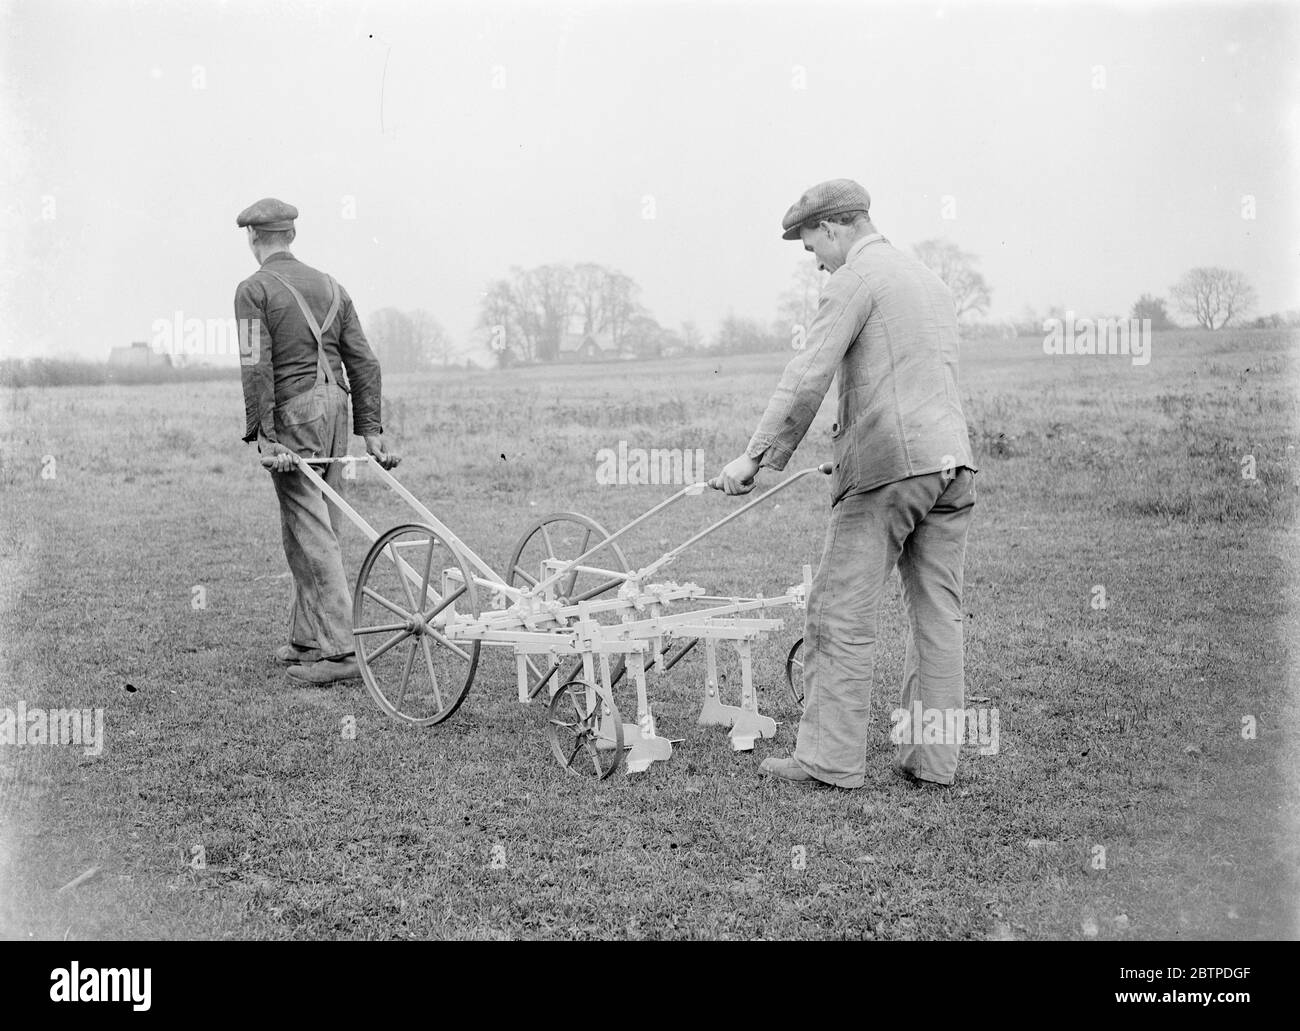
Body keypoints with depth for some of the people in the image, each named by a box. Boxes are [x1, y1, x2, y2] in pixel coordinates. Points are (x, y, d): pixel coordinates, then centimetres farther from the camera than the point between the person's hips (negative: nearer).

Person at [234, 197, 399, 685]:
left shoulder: (255, 289, -2)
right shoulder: (329, 286, 16)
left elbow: (256, 367, -13)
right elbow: (364, 362, 11)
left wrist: (265, 437, -15)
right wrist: (370, 430, 11)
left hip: (291, 410, -6)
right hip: (334, 406, 7)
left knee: (312, 532, -7)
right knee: (316, 529, 14)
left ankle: (339, 649, -9)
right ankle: (306, 640, 22)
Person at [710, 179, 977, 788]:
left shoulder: (854, 281, -5)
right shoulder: (930, 281, 21)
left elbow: (807, 379, -13)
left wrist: (755, 456, -8)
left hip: (888, 466, -8)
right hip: (951, 462, 8)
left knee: (842, 613, -2)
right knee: (938, 612, 9)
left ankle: (831, 757, 0)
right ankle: (932, 757, 13)